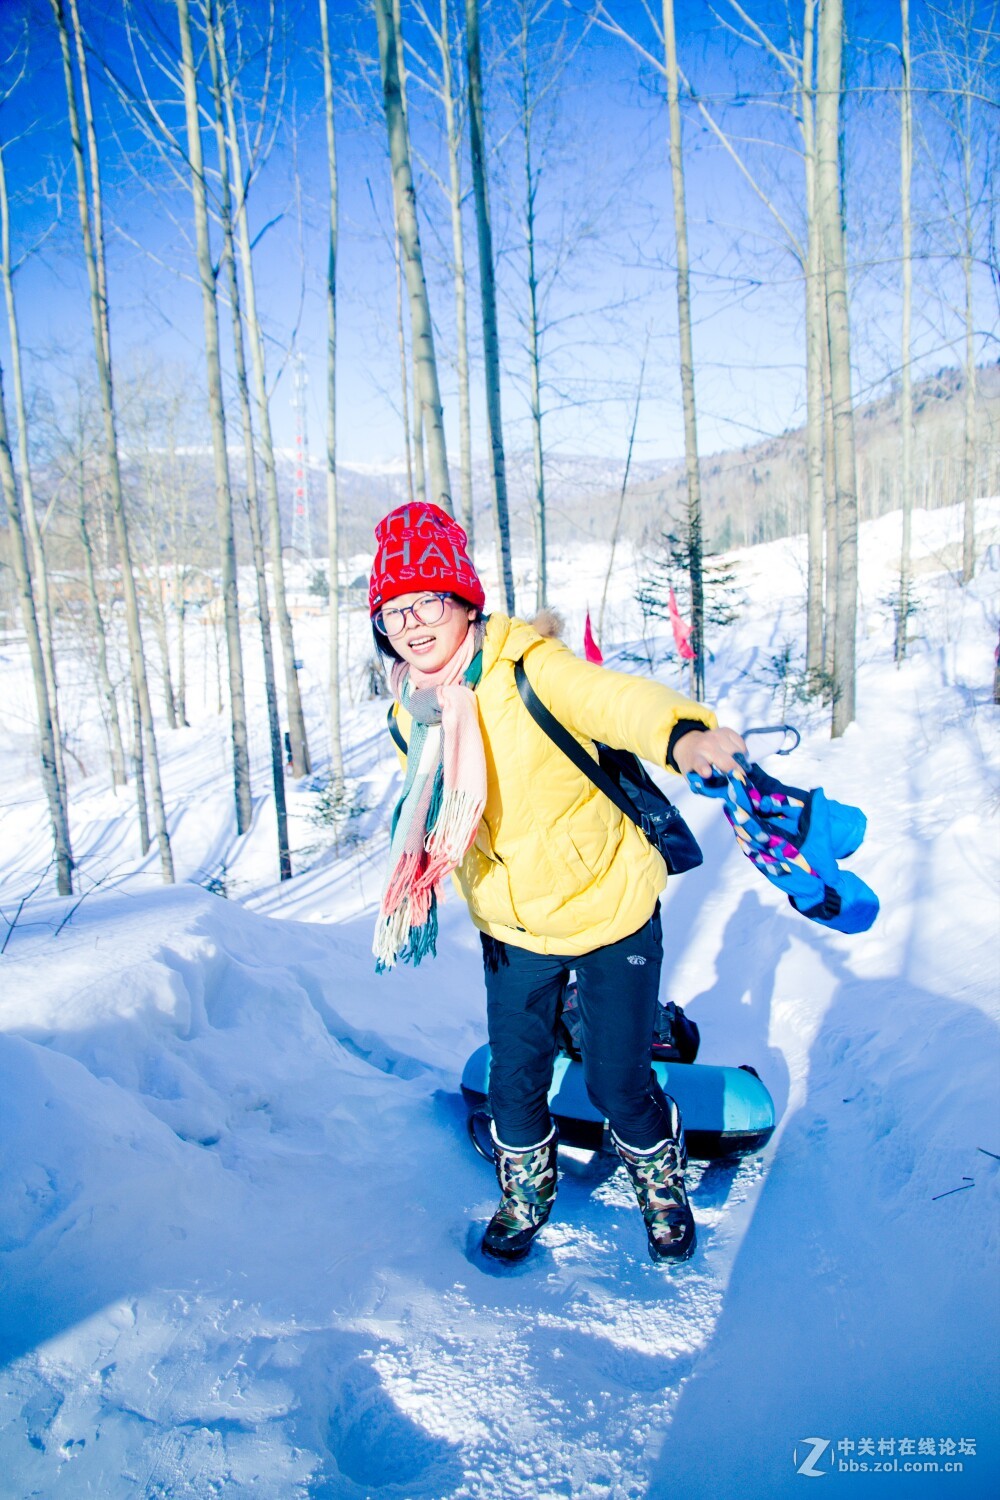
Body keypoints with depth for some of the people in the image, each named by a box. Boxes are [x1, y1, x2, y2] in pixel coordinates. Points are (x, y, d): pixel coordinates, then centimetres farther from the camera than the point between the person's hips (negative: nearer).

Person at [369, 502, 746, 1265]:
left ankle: (661, 1179, 37)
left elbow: (613, 697, -41)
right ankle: (527, 1188, 43)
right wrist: (414, 892, 16)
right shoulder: (410, 712, -4)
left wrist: (681, 732, -60)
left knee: (617, 1078, 4)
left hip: (609, 906, -4)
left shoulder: (525, 666, -22)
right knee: (516, 1073, 11)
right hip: (511, 926, 5)